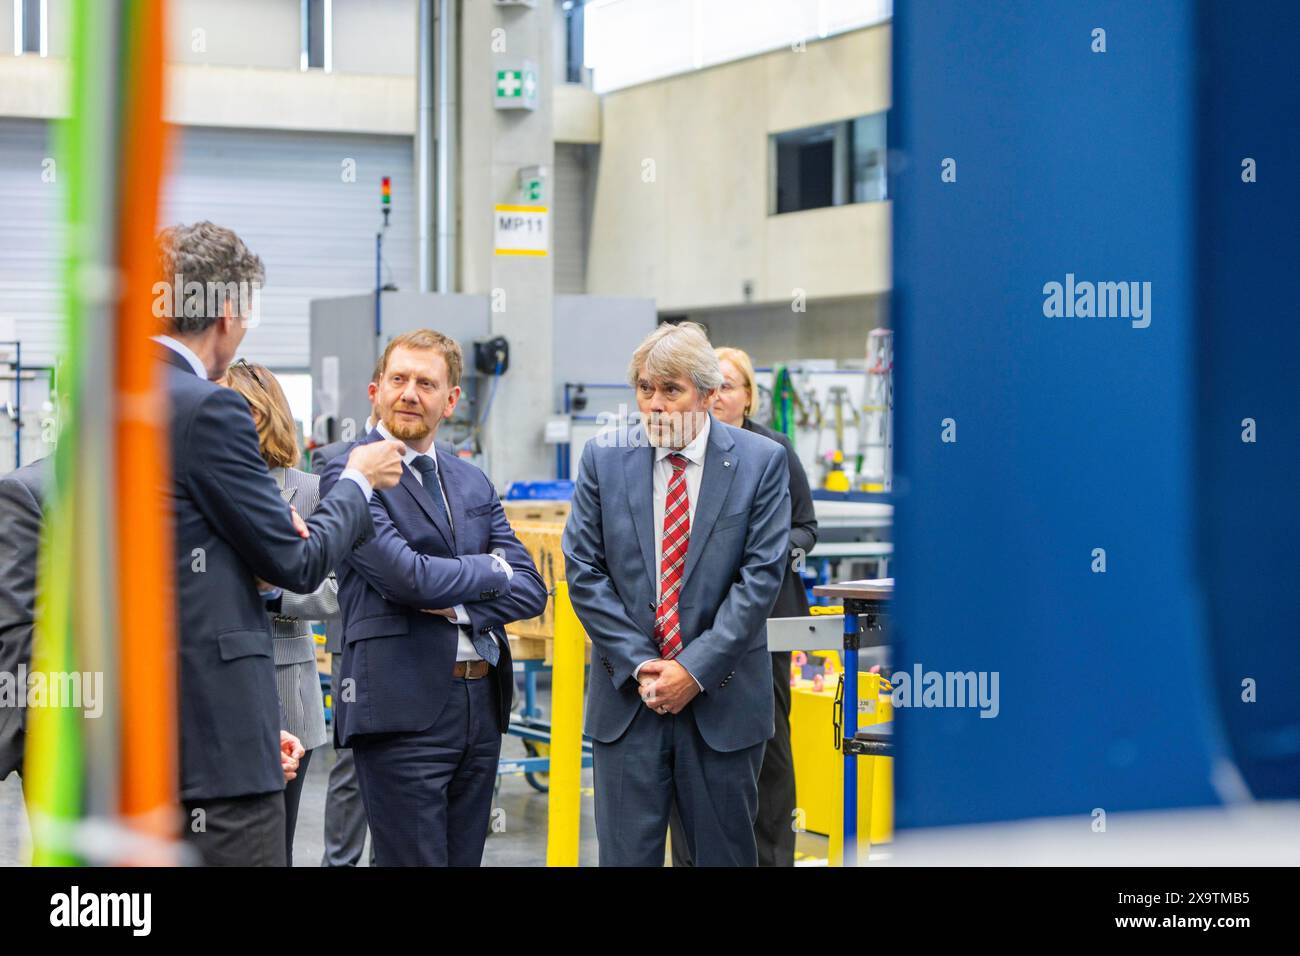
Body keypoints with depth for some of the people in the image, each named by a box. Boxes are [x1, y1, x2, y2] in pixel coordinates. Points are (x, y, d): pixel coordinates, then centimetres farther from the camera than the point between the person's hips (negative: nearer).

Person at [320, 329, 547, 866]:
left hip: (482, 702, 7)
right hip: (402, 707, -7)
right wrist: (489, 571, -2)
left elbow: (530, 590, 8)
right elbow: (409, 577, -18)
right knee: (413, 859, -5)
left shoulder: (473, 483, 16)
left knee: (465, 857, 11)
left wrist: (460, 605, -10)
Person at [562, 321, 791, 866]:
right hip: (626, 696, 1)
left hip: (721, 697, -1)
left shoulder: (761, 461, -3)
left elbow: (761, 576, -7)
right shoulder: (604, 457, 2)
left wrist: (695, 669, -13)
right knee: (626, 855, 3)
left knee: (726, 853, 8)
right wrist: (638, 664, -9)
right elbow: (583, 570, 0)